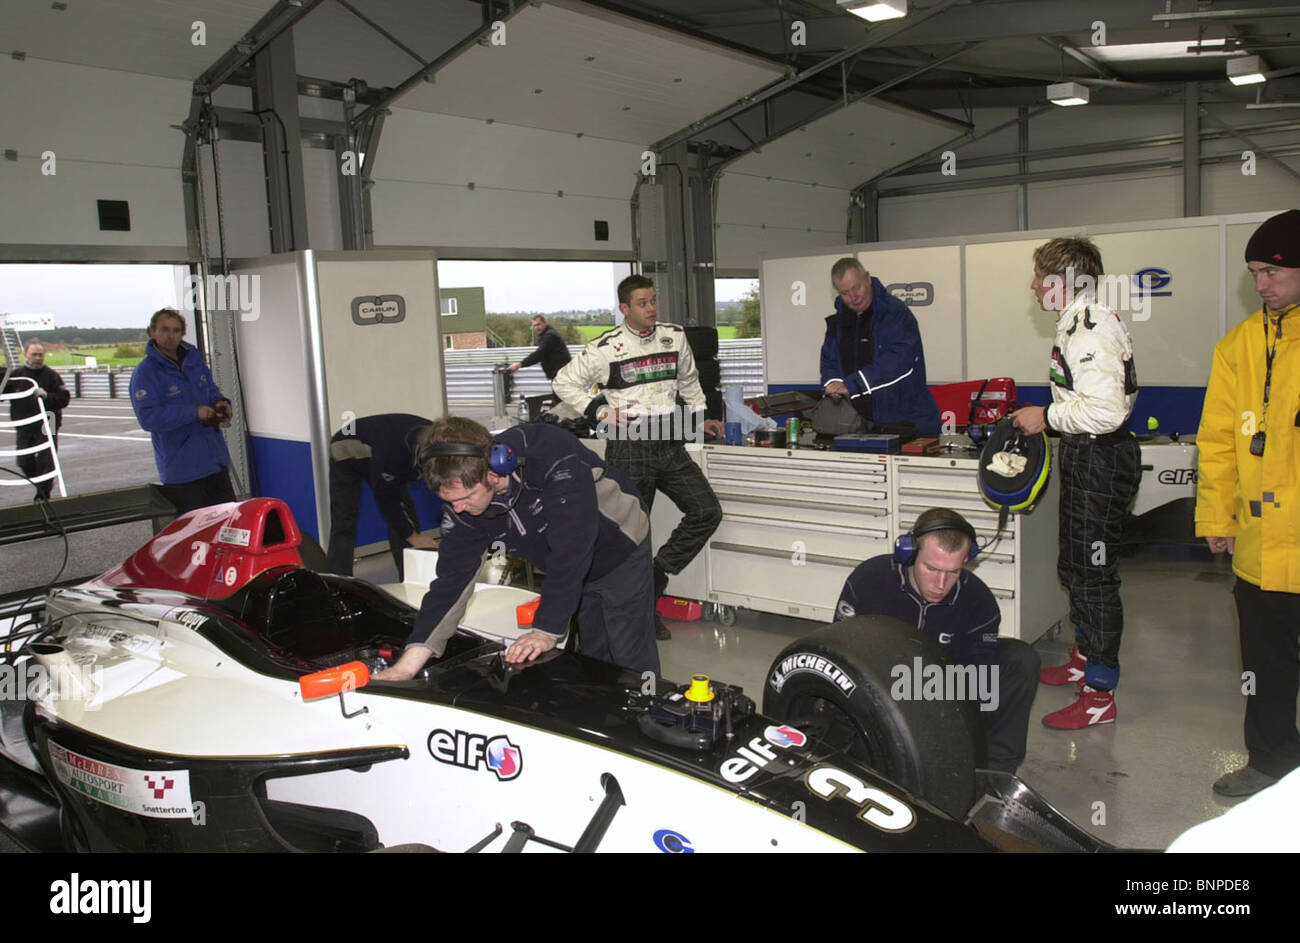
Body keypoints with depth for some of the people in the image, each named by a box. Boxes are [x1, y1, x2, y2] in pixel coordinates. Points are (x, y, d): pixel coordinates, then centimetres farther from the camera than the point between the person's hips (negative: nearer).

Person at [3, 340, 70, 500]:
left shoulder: (52, 375, -2)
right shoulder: (15, 375, 6)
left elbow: (64, 399, -7)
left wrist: (46, 396, -23)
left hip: (46, 427, -3)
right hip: (24, 428, 3)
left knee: (46, 461, -4)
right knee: (25, 462, 6)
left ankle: (43, 493, 5)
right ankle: (45, 484, 29)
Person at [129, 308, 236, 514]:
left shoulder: (194, 360, 10)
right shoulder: (144, 373, -10)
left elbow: (212, 393, 22)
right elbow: (148, 417, -19)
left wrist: (221, 404, -3)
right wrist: (194, 412, -23)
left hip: (216, 459, 6)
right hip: (181, 471, -6)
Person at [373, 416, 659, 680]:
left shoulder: (554, 456, -39)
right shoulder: (462, 492, -19)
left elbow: (570, 549, -37)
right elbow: (452, 579, -18)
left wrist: (547, 631, -32)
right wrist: (408, 664, -24)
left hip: (621, 552, -5)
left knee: (633, 665, -3)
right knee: (595, 659, 10)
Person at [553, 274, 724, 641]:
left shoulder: (675, 337, 7)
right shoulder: (605, 348, -6)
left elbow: (688, 381, 24)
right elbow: (564, 382, 2)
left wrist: (699, 417, 20)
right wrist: (598, 410, -8)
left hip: (669, 443, 5)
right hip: (628, 448, -4)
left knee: (707, 512, -5)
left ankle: (658, 573, 9)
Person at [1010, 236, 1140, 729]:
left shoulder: (1090, 330, -21)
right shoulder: (1080, 324, 13)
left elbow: (1107, 410, -30)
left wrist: (1047, 417, -18)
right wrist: (1047, 416, 14)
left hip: (1098, 459, -11)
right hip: (1086, 456, 11)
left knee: (1094, 575, -4)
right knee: (1074, 567, 21)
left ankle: (1099, 694, 5)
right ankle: (1084, 659, 38)